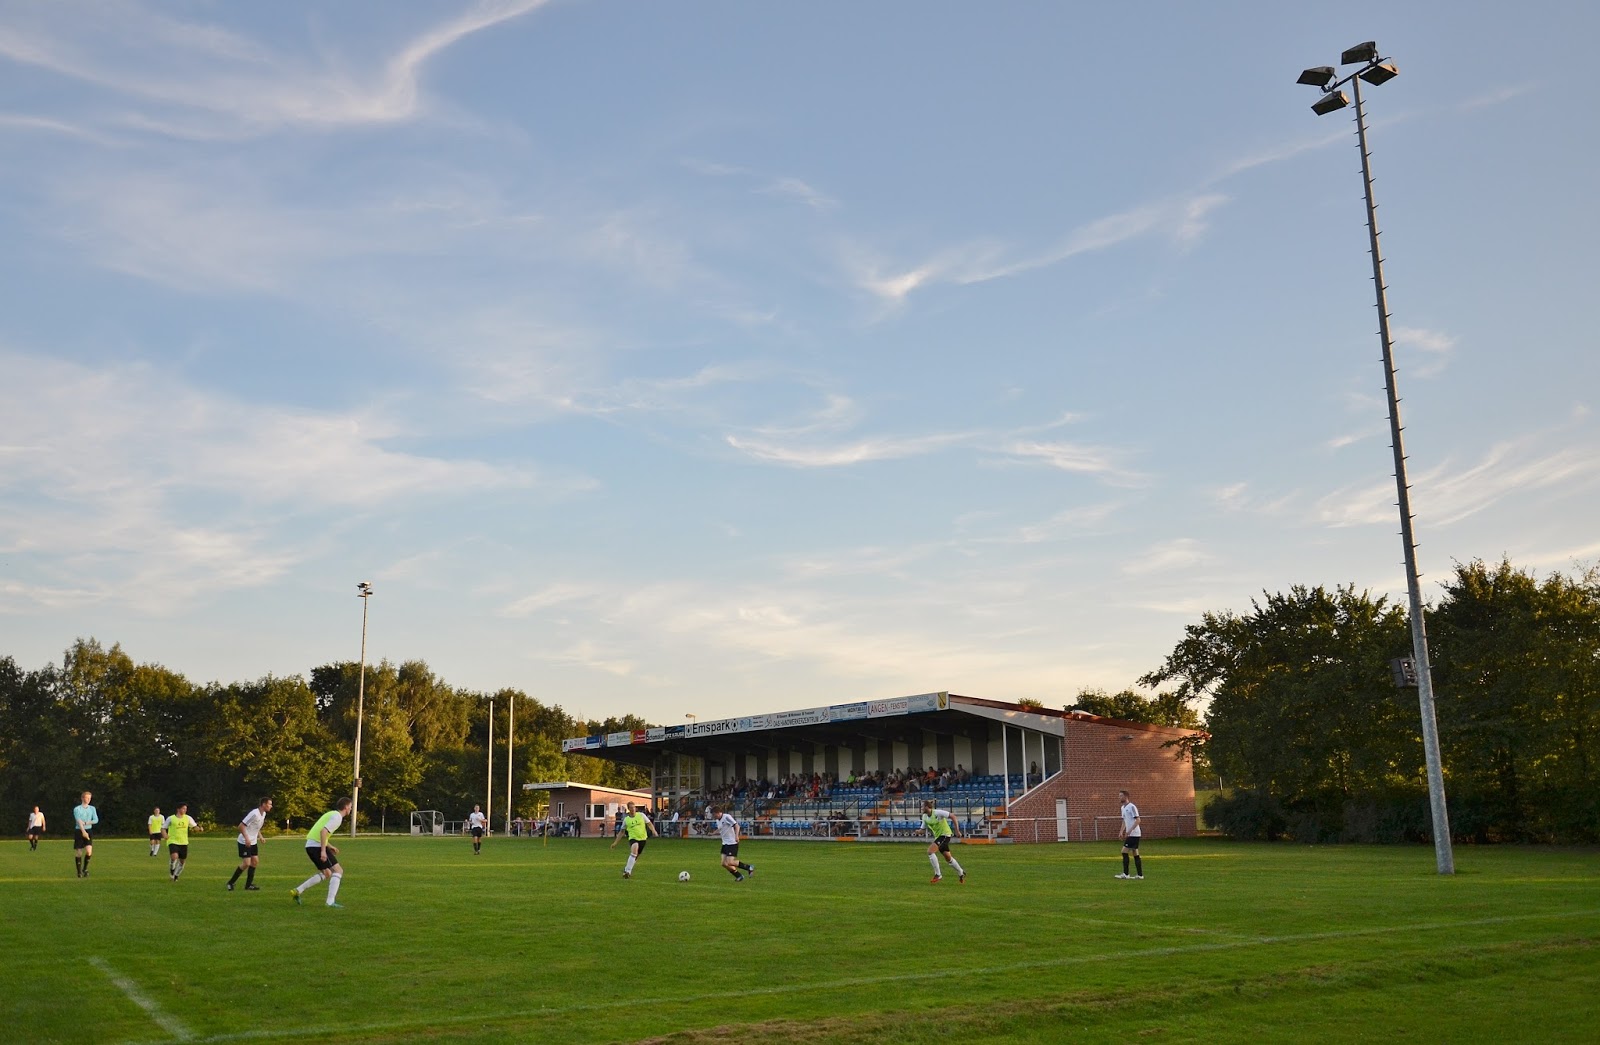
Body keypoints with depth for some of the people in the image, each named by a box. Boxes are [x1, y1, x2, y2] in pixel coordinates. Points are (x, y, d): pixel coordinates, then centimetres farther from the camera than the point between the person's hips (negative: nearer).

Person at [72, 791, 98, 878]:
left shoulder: (92, 808, 10)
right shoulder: (77, 809, -3)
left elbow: (96, 820, 2)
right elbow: (79, 821, -16)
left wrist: (86, 823, -14)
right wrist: (83, 831, -28)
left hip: (88, 831, 2)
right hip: (79, 831, -2)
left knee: (89, 851, -13)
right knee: (78, 853, 1)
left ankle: (85, 869, 7)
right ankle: (79, 872, 13)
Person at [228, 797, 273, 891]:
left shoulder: (264, 814, 6)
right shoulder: (254, 814, -22)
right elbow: (241, 826, -23)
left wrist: (260, 836, 11)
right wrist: (246, 838, -28)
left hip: (253, 842, 9)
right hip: (244, 842, -9)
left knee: (255, 861, 6)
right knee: (246, 863, -11)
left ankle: (248, 885, 12)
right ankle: (231, 883, 3)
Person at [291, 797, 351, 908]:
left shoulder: (331, 814, 20)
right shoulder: (337, 817, -10)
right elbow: (323, 831, -23)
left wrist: (329, 846, 21)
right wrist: (323, 850, -25)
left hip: (310, 845, 10)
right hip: (317, 846, -10)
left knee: (326, 873, 21)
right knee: (338, 870, -7)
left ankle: (297, 891, 18)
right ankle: (331, 901, -14)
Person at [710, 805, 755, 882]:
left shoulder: (727, 817, -15)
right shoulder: (718, 820, 11)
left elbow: (736, 825, -21)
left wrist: (736, 836, -33)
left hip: (732, 843, -9)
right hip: (725, 843, 9)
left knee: (730, 862, -15)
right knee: (724, 864, 3)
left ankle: (749, 868, 1)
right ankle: (739, 876, 14)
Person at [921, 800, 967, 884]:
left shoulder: (937, 813, -19)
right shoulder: (925, 817, 3)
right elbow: (923, 828, 10)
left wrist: (956, 830, -16)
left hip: (945, 834, -8)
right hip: (938, 836, 8)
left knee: (930, 851, -21)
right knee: (948, 858, 16)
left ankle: (938, 875, -13)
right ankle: (961, 873, 35)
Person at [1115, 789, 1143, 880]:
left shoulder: (1131, 807, -14)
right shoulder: (1123, 808, 14)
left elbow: (1138, 820, -18)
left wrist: (1130, 831, -23)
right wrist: (1121, 831, 13)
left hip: (1133, 834, -9)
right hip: (1130, 834, 9)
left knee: (1124, 852, -10)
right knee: (1135, 854, 9)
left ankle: (1125, 874, -7)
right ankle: (1140, 875, 11)